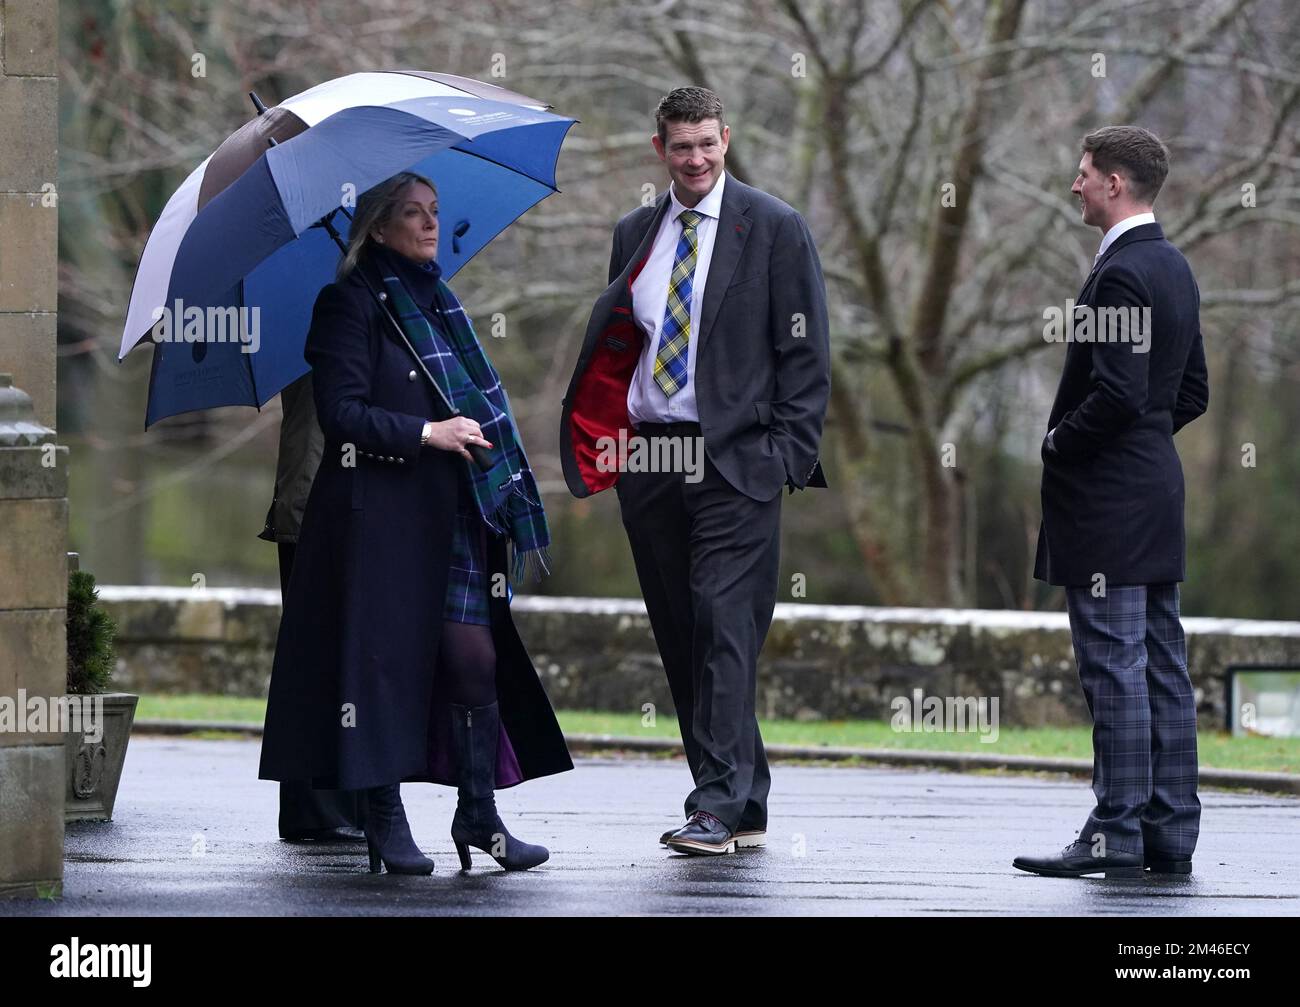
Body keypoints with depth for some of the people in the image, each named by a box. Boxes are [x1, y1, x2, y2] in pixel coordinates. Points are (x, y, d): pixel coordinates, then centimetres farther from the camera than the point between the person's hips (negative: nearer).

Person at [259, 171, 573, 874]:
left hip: (449, 513, 6)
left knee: (474, 657, -1)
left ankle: (478, 811, 3)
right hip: (384, 514, -6)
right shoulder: (353, 303, -4)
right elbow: (341, 412, -12)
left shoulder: (436, 300, 17)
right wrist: (425, 434, -15)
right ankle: (384, 816, 3)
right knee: (388, 657, -4)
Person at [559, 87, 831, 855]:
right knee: (679, 638, 6)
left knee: (725, 627, -14)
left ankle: (720, 806, -15)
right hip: (648, 459, 6)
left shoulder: (774, 229, 0)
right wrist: (601, 442, 8)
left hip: (734, 460, -5)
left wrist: (789, 454, -10)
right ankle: (745, 810, 11)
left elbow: (806, 350, -2)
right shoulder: (635, 235, 15)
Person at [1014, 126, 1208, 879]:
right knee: (1163, 667, 9)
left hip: (1107, 499, -10)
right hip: (1157, 486, 10)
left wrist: (1059, 442, -9)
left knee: (1115, 667, -8)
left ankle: (1118, 834, -6)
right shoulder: (1174, 268, 14)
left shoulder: (1121, 274, -16)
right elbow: (1193, 392, 20)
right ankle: (1170, 832, 12)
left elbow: (1117, 392, -24)